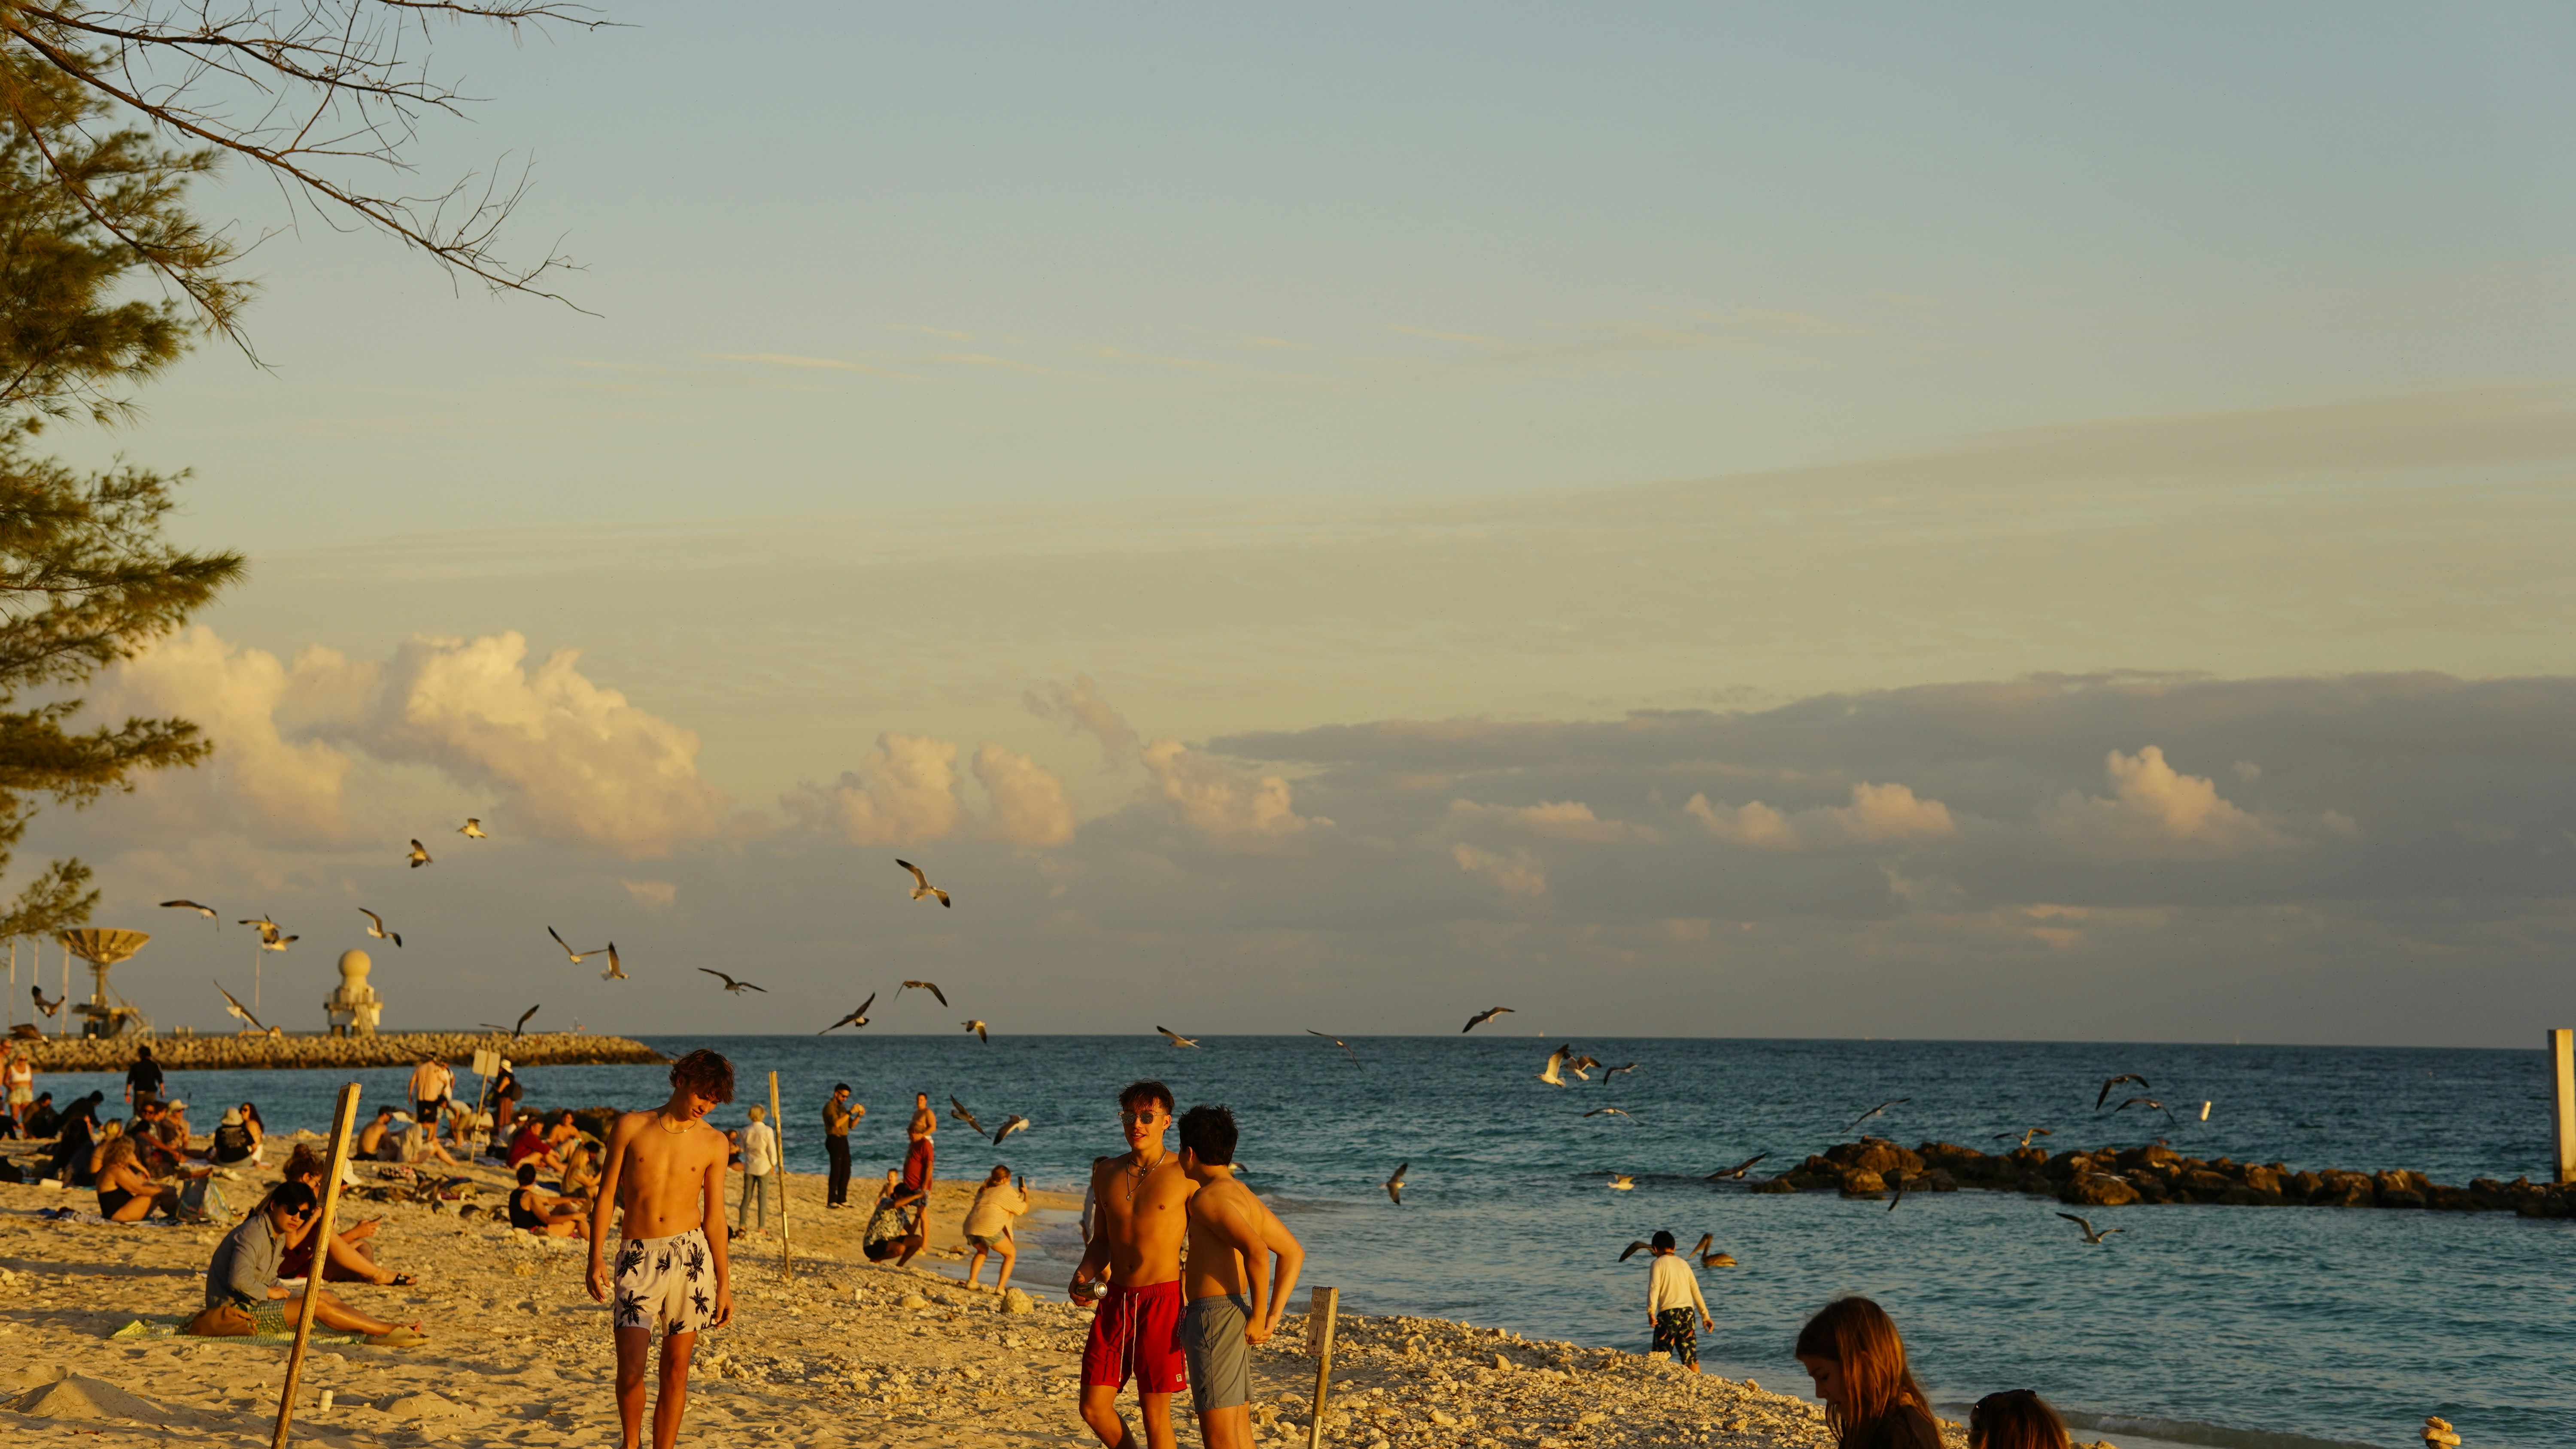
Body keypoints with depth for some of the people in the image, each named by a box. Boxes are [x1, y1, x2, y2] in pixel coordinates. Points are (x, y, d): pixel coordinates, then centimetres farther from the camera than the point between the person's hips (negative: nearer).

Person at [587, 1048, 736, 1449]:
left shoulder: (713, 1142, 6)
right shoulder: (631, 1127, 3)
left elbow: (714, 1216, 10)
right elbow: (607, 1194, 6)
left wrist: (724, 1282, 8)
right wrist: (596, 1257, -2)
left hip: (690, 1258, 1)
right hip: (638, 1259, -1)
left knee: (675, 1371, 2)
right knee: (631, 1368, -11)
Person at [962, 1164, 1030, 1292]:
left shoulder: (984, 1190, 27)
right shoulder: (1007, 1190, 10)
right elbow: (1024, 1209, 17)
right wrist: (1026, 1193, 37)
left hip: (971, 1227, 6)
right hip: (990, 1228, -6)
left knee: (982, 1251, 36)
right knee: (1011, 1254, 15)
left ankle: (971, 1281, 19)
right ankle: (1000, 1287, 2)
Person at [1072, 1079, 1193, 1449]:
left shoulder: (1185, 1176, -5)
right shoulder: (1107, 1173, 9)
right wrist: (1083, 1275, 0)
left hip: (1162, 1300, -5)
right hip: (1116, 1300, 5)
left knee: (1155, 1415, -1)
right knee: (1094, 1408, 4)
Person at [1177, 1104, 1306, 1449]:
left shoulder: (1209, 1197, -14)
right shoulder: (1243, 1194, 15)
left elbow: (1257, 1251, -29)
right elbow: (1294, 1252, 22)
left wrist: (1258, 1318, -19)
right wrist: (1273, 1318, 14)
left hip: (1213, 1316, -10)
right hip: (1234, 1314, 10)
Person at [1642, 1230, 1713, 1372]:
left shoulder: (1657, 1263, 1)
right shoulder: (1683, 1263, 17)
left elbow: (1654, 1288, -12)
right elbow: (1696, 1290, 17)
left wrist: (1651, 1313, -18)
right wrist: (1705, 1316, 20)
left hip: (1669, 1312, -5)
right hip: (1688, 1312, 5)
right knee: (1690, 1356, 10)